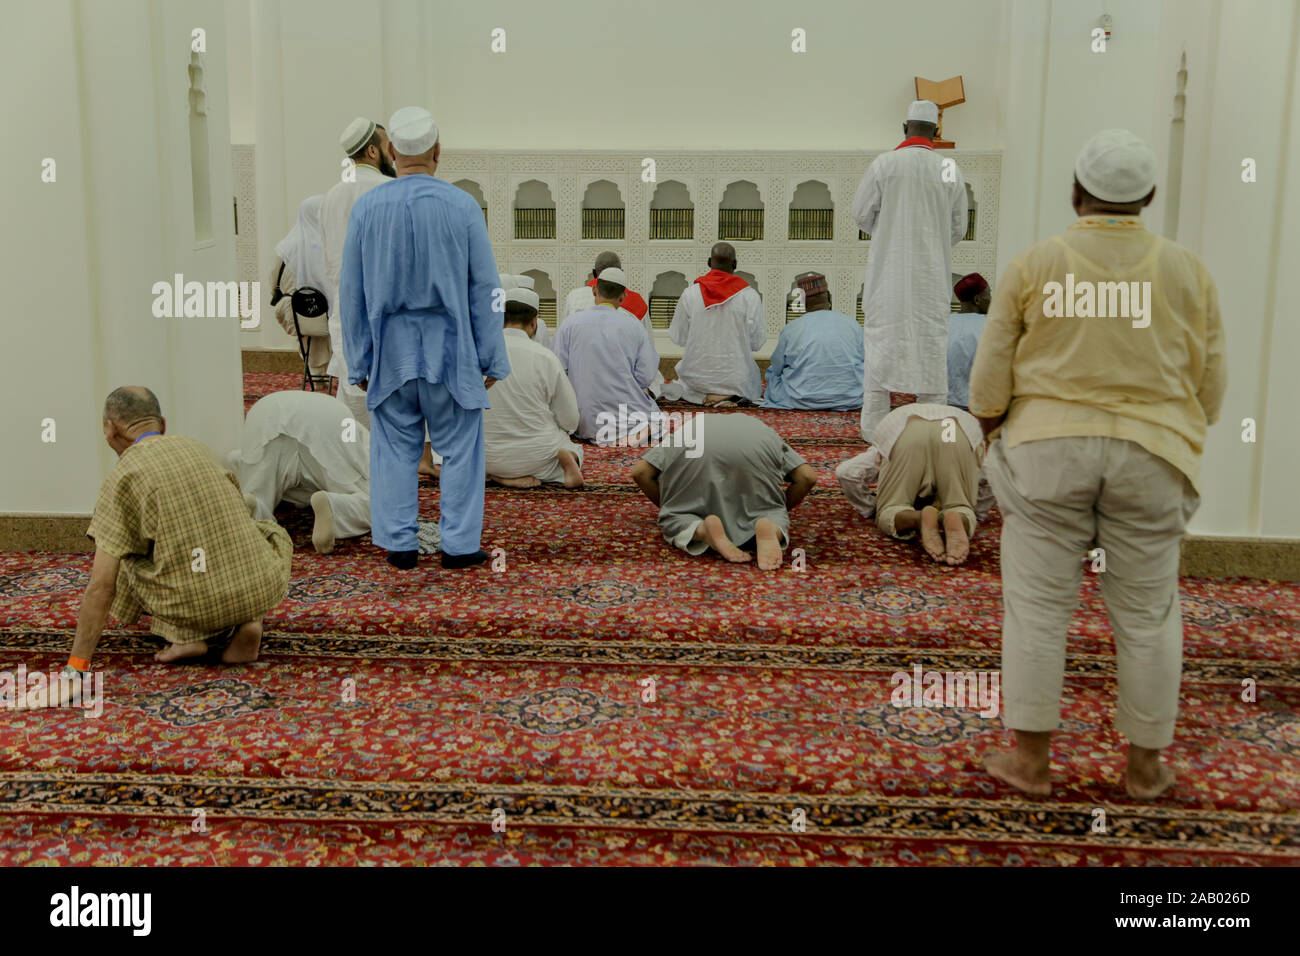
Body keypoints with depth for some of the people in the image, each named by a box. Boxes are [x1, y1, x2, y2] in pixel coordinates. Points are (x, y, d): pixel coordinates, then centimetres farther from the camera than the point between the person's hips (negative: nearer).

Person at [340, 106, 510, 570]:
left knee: (395, 450, 11)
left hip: (391, 354, 2)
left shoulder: (367, 207, -3)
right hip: (452, 352, -1)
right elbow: (485, 289, -4)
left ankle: (400, 545, 14)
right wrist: (492, 359, 4)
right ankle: (459, 544, 10)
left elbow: (352, 292, 2)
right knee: (459, 450, 7)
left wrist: (359, 362, 10)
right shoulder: (462, 206, -7)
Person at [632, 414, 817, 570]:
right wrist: (780, 507, 40)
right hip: (754, 446, 0)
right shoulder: (765, 433, 42)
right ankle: (771, 528, -14)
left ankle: (702, 530, -15)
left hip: (694, 449, 0)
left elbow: (639, 472, 29)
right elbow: (808, 476, 27)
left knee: (675, 519, 16)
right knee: (770, 513, 18)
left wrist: (666, 505, 40)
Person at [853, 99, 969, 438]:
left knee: (882, 339, 5)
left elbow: (862, 213, 0)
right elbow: (958, 228, 5)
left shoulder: (884, 163, -6)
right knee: (931, 343, 7)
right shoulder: (951, 170, -1)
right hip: (933, 274, 1)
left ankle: (874, 425, 7)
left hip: (889, 269, -1)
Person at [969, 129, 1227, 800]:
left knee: (1038, 607, 6)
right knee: (1147, 616, 10)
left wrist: (992, 429, 17)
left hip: (1047, 449, -1)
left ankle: (1031, 759, 12)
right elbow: (1209, 386, 7)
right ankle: (1145, 767, 19)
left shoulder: (1033, 265, -3)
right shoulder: (1187, 272, 3)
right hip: (1150, 457, 2)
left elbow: (990, 382, -2)